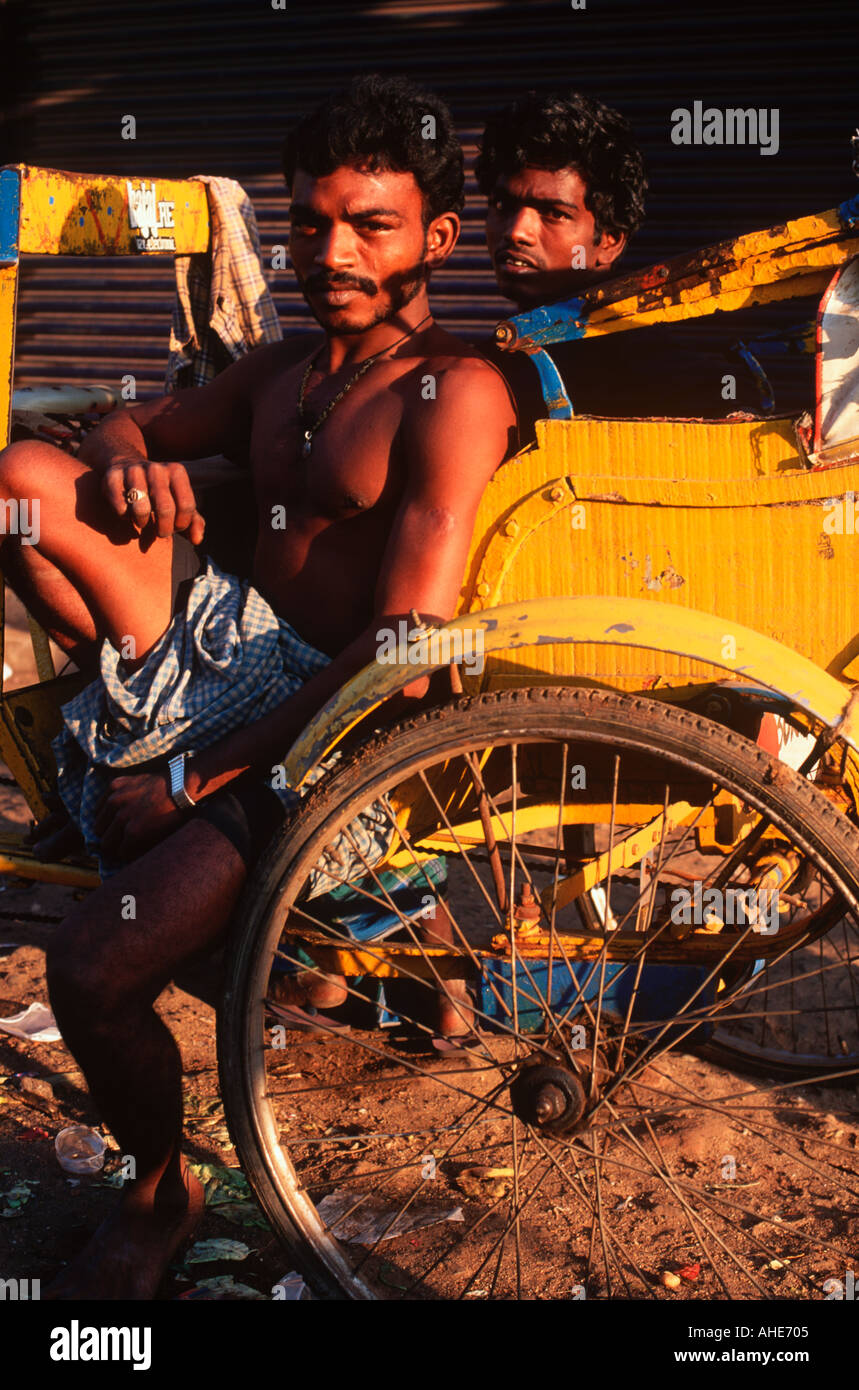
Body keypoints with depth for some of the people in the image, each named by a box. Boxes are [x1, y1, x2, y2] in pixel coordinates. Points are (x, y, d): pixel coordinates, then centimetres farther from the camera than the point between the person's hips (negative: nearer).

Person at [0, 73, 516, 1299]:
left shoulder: (456, 392, -10)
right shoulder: (278, 374, 15)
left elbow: (409, 656, -19)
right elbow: (126, 428, 27)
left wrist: (197, 779, -17)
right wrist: (128, 464, -2)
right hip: (232, 657, 7)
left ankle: (159, 1195, 10)